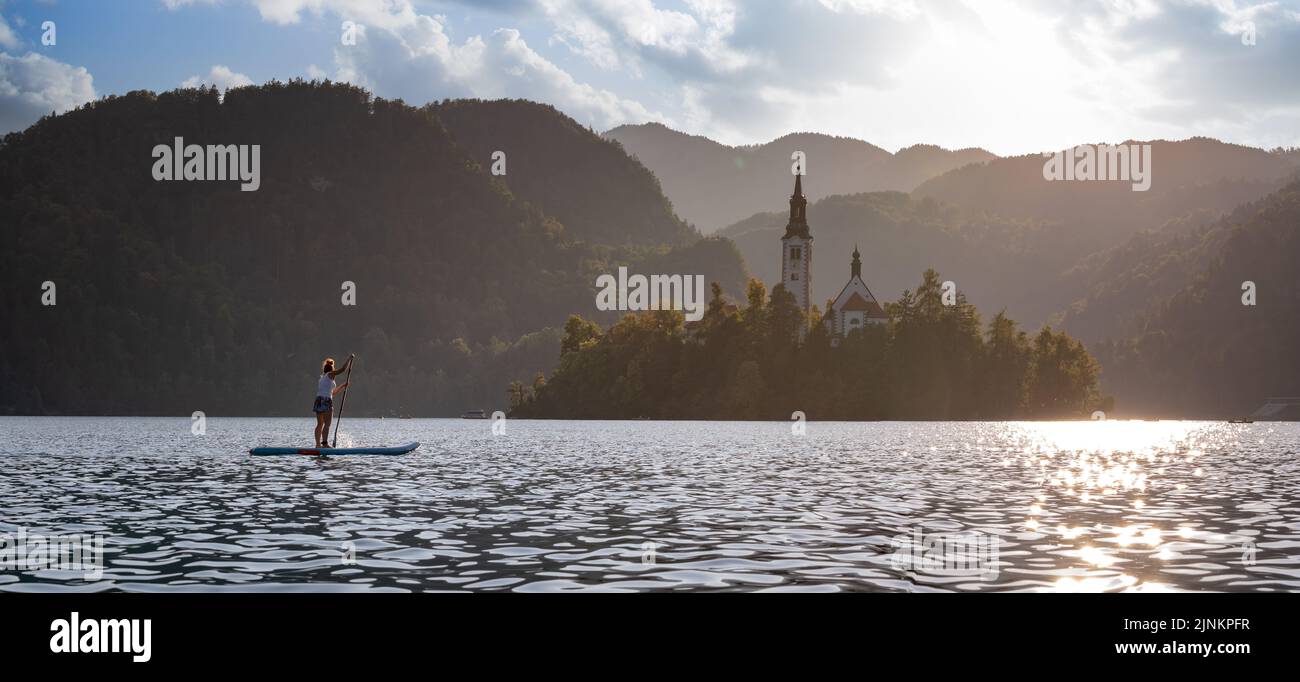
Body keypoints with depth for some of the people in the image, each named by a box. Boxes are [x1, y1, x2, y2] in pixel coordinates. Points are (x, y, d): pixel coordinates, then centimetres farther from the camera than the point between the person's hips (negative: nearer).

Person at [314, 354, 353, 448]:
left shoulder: (322, 378, 23)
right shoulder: (330, 375, 0)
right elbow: (343, 369, -6)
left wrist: (342, 387, 31)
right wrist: (349, 359, 3)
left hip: (318, 401, 8)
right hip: (326, 401, -8)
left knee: (320, 424, 13)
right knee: (327, 424, -11)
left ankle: (318, 444, 14)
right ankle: (325, 443, -20)